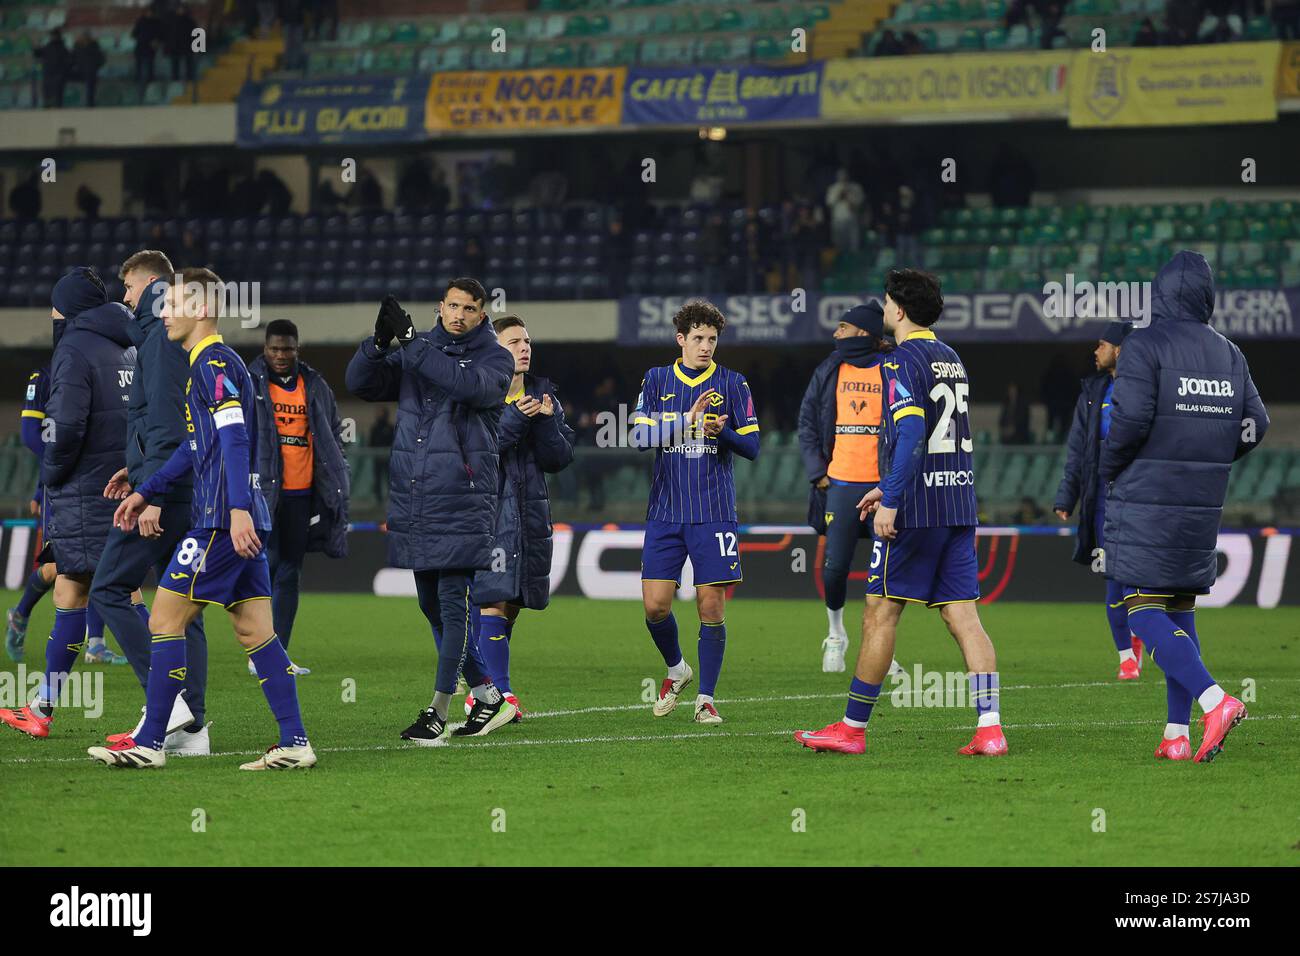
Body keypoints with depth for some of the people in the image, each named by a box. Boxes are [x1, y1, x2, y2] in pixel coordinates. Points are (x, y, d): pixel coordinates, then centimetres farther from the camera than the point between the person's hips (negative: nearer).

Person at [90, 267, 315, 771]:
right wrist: (146, 491, 32)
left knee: (165, 619, -4)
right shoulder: (210, 362, 21)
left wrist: (237, 508, -30)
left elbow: (234, 437, -21)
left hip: (221, 520, -10)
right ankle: (295, 743, 2)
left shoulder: (214, 362, -10)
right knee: (254, 631, 7)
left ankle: (149, 743, -2)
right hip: (242, 519, 10)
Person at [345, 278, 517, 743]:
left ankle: (439, 709, -5)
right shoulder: (414, 351, 12)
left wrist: (412, 343, -25)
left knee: (452, 601, -9)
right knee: (431, 604, 10)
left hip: (461, 500, -5)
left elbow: (470, 385, -22)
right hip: (412, 501, 5)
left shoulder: (494, 358, -1)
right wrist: (380, 342, -15)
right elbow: (360, 383, 4)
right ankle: (488, 697, 21)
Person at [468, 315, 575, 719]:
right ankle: (500, 691, -14)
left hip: (530, 512, 5)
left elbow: (560, 458, 7)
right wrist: (514, 420, -21)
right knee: (493, 603, -13)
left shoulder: (543, 395, 12)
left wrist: (546, 423, -10)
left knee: (512, 605, 7)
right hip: (487, 509, -5)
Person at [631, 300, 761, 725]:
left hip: (714, 513, -1)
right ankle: (676, 670, 25)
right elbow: (641, 436, -4)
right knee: (655, 605, -3)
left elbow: (752, 447, 3)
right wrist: (688, 420, -17)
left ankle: (706, 698, 5)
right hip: (665, 512, 1)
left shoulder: (732, 383, 4)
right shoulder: (657, 380, 7)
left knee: (711, 606, -4)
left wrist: (722, 432, -18)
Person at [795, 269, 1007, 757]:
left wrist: (890, 502, -23)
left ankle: (852, 728, 6)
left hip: (916, 510, -8)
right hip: (959, 503, 8)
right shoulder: (951, 359, 17)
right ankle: (989, 728, -8)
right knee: (963, 616, 2)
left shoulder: (903, 360, -9)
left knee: (880, 614, 1)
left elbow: (911, 431, -22)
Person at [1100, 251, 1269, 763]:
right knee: (1180, 608, 13)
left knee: (1145, 611, -4)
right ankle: (1177, 734, 8)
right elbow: (1254, 426, 8)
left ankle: (1214, 700, -23)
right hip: (1202, 505, 6)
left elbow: (1130, 419, -18)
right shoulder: (1228, 355, 8)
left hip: (1145, 503, -6)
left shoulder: (1144, 347, -10)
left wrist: (1110, 468, 0)